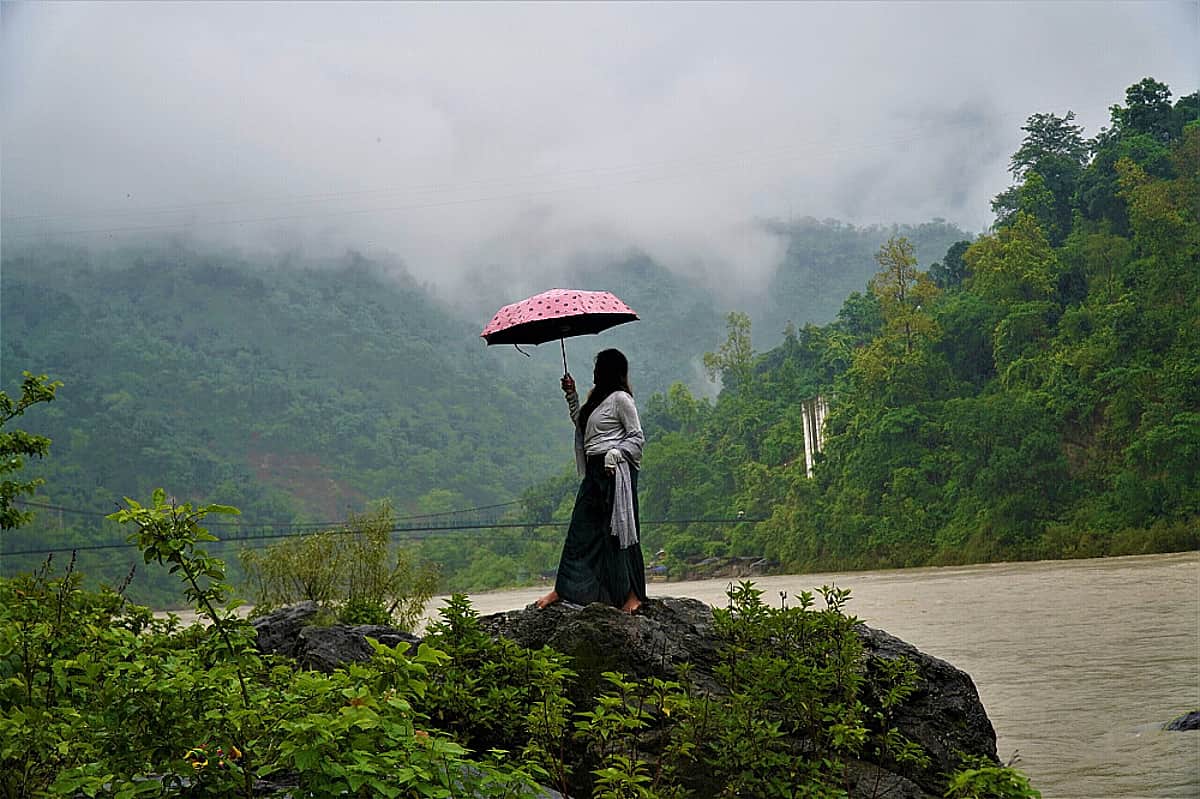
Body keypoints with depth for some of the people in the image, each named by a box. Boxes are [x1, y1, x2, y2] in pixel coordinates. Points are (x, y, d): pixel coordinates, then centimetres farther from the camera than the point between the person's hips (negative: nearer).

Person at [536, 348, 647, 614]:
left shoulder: (621, 398, -8)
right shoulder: (596, 398, 18)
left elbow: (637, 437, -10)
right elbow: (581, 423, 28)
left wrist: (614, 454, -21)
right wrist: (571, 395, 21)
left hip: (615, 471, -9)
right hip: (595, 472, 9)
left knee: (617, 529, -6)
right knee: (581, 529, 8)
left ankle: (633, 595, 1)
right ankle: (563, 589, 11)